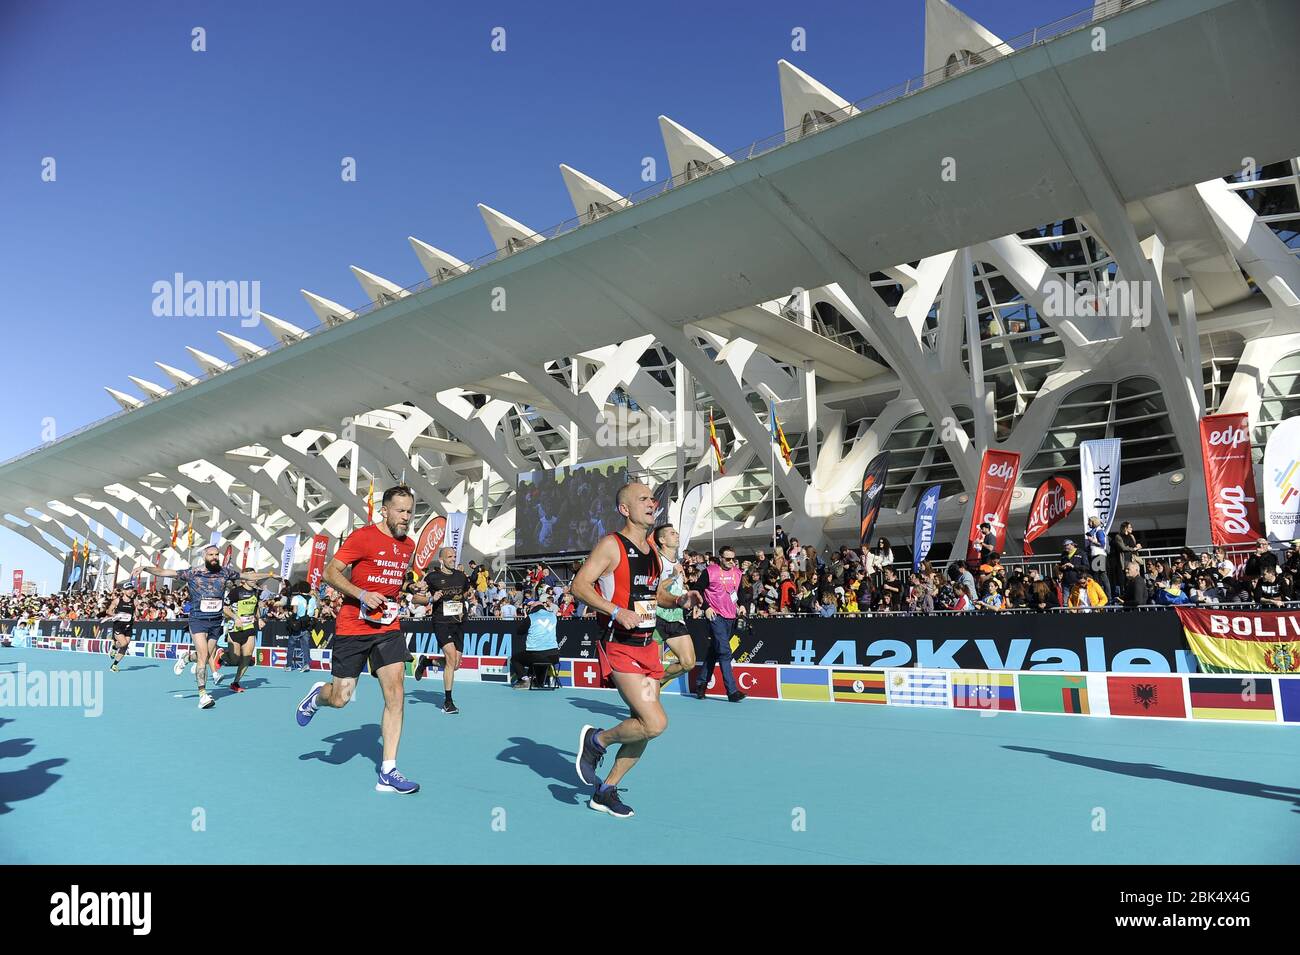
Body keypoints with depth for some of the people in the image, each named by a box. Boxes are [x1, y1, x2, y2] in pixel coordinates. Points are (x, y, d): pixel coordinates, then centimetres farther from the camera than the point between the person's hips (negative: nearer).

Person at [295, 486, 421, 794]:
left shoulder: (408, 545, 9)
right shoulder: (363, 536, -10)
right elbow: (330, 572, -10)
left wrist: (420, 595, 8)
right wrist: (362, 595, -23)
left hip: (389, 627, 4)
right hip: (353, 627, -4)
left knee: (395, 691, -9)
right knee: (340, 698, 2)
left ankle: (388, 772, -3)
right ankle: (318, 695, 43)